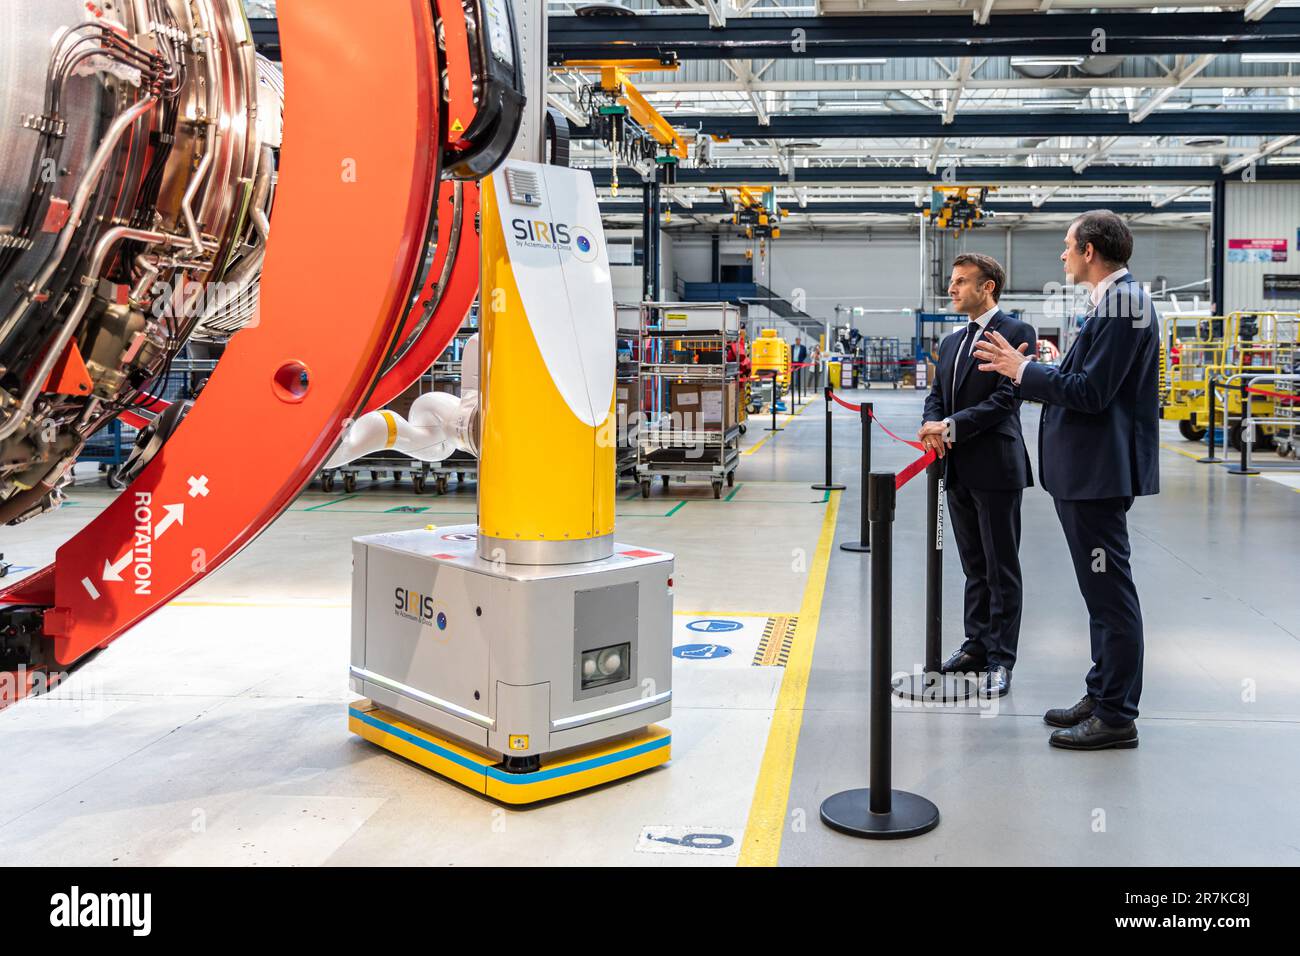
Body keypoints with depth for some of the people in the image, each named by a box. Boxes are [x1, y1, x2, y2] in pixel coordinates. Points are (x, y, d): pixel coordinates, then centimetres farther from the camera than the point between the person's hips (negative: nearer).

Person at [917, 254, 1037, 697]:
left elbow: (1006, 398, -15)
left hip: (996, 468, -7)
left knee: (1001, 570, 0)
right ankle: (977, 644, 26)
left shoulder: (1016, 332, -7)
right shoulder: (951, 342, 17)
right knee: (974, 567, 16)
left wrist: (951, 426, -18)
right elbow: (936, 395, 15)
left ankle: (999, 660, 5)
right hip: (958, 469, 8)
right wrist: (933, 425, -7)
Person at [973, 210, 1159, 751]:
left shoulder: (1122, 303, -16)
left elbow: (1091, 391, -22)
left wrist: (1024, 371, -12)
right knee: (1103, 591, 17)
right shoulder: (1115, 301, 15)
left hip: (1099, 470, -11)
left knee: (1110, 593, -3)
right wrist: (1026, 372, 15)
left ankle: (1116, 716, 5)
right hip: (1087, 469, 11)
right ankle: (1102, 697, 28)